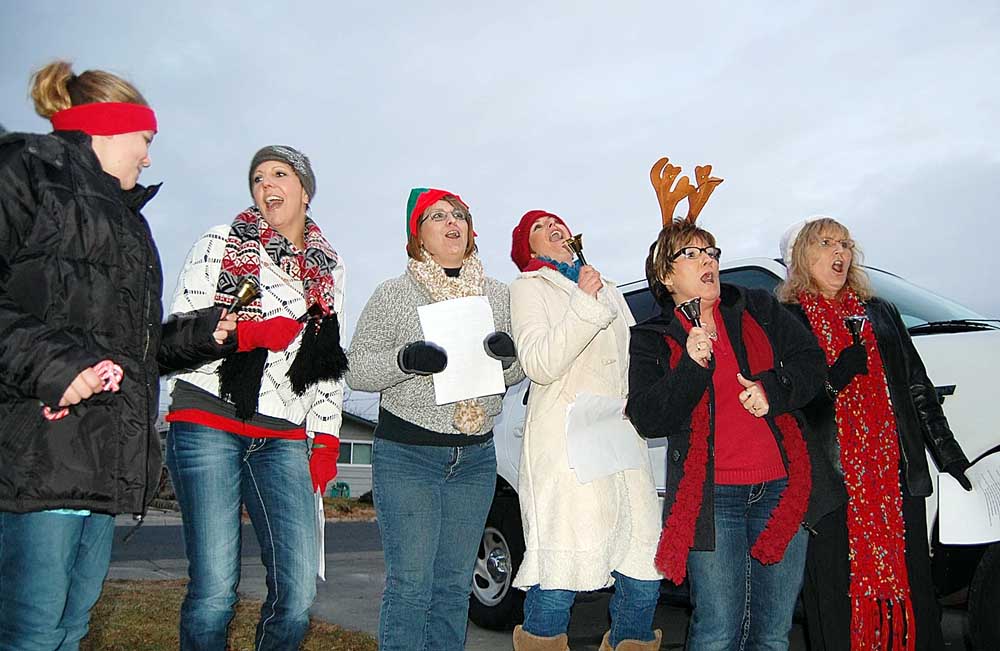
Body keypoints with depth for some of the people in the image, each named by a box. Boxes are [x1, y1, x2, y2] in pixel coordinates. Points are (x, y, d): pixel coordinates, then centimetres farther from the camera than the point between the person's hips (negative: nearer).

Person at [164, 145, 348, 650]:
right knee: (214, 589, -9)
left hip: (283, 438, 3)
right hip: (208, 423, -3)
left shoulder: (330, 267, 18)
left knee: (297, 590, -6)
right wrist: (252, 334, -15)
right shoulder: (220, 243, 8)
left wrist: (326, 441, 10)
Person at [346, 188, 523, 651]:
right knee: (410, 584, -5)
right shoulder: (393, 294, 1)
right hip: (406, 456, -4)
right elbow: (356, 370, -2)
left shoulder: (498, 295, 12)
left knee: (455, 583, 10)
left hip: (475, 458, 4)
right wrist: (405, 360, -20)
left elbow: (517, 374, 15)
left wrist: (508, 356, -8)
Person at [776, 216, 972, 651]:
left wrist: (947, 452, 14)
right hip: (831, 482, -4)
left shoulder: (880, 313, 17)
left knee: (910, 586, 8)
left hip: (899, 474, 4)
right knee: (837, 595, 2)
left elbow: (917, 386, 18)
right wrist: (838, 374, -18)